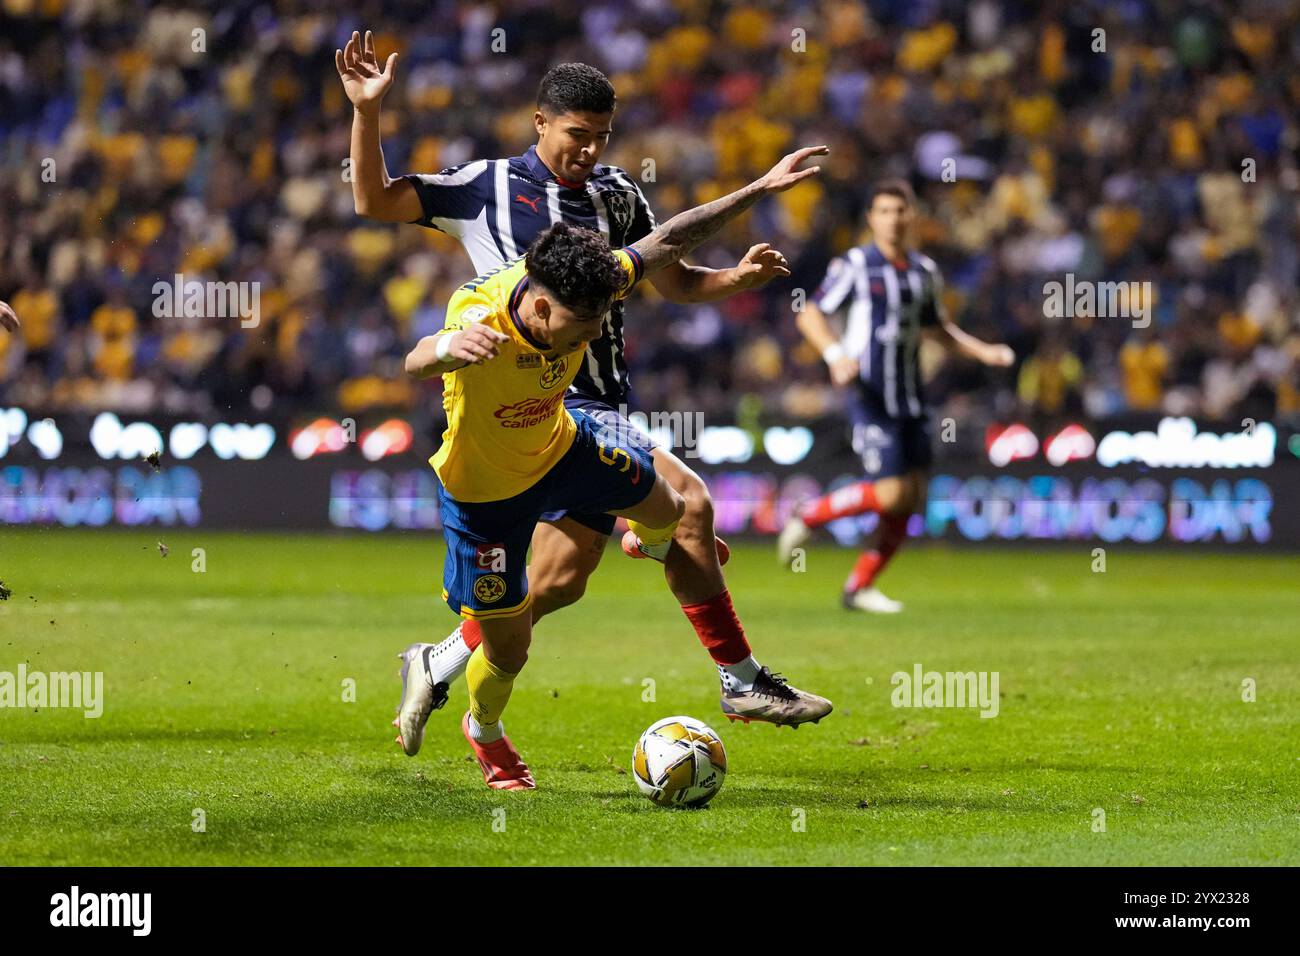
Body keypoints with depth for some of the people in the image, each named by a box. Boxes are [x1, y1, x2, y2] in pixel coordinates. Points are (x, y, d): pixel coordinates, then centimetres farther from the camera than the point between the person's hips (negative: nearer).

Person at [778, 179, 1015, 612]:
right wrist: (836, 354, -24)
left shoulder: (925, 271, 12)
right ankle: (808, 517, 6)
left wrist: (984, 352, 13)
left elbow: (937, 327, 26)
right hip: (869, 395, -6)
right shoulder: (854, 265, -6)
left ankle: (859, 587, 11)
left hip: (910, 396, 6)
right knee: (891, 493, -16)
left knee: (913, 497, 1)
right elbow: (810, 315, -7)